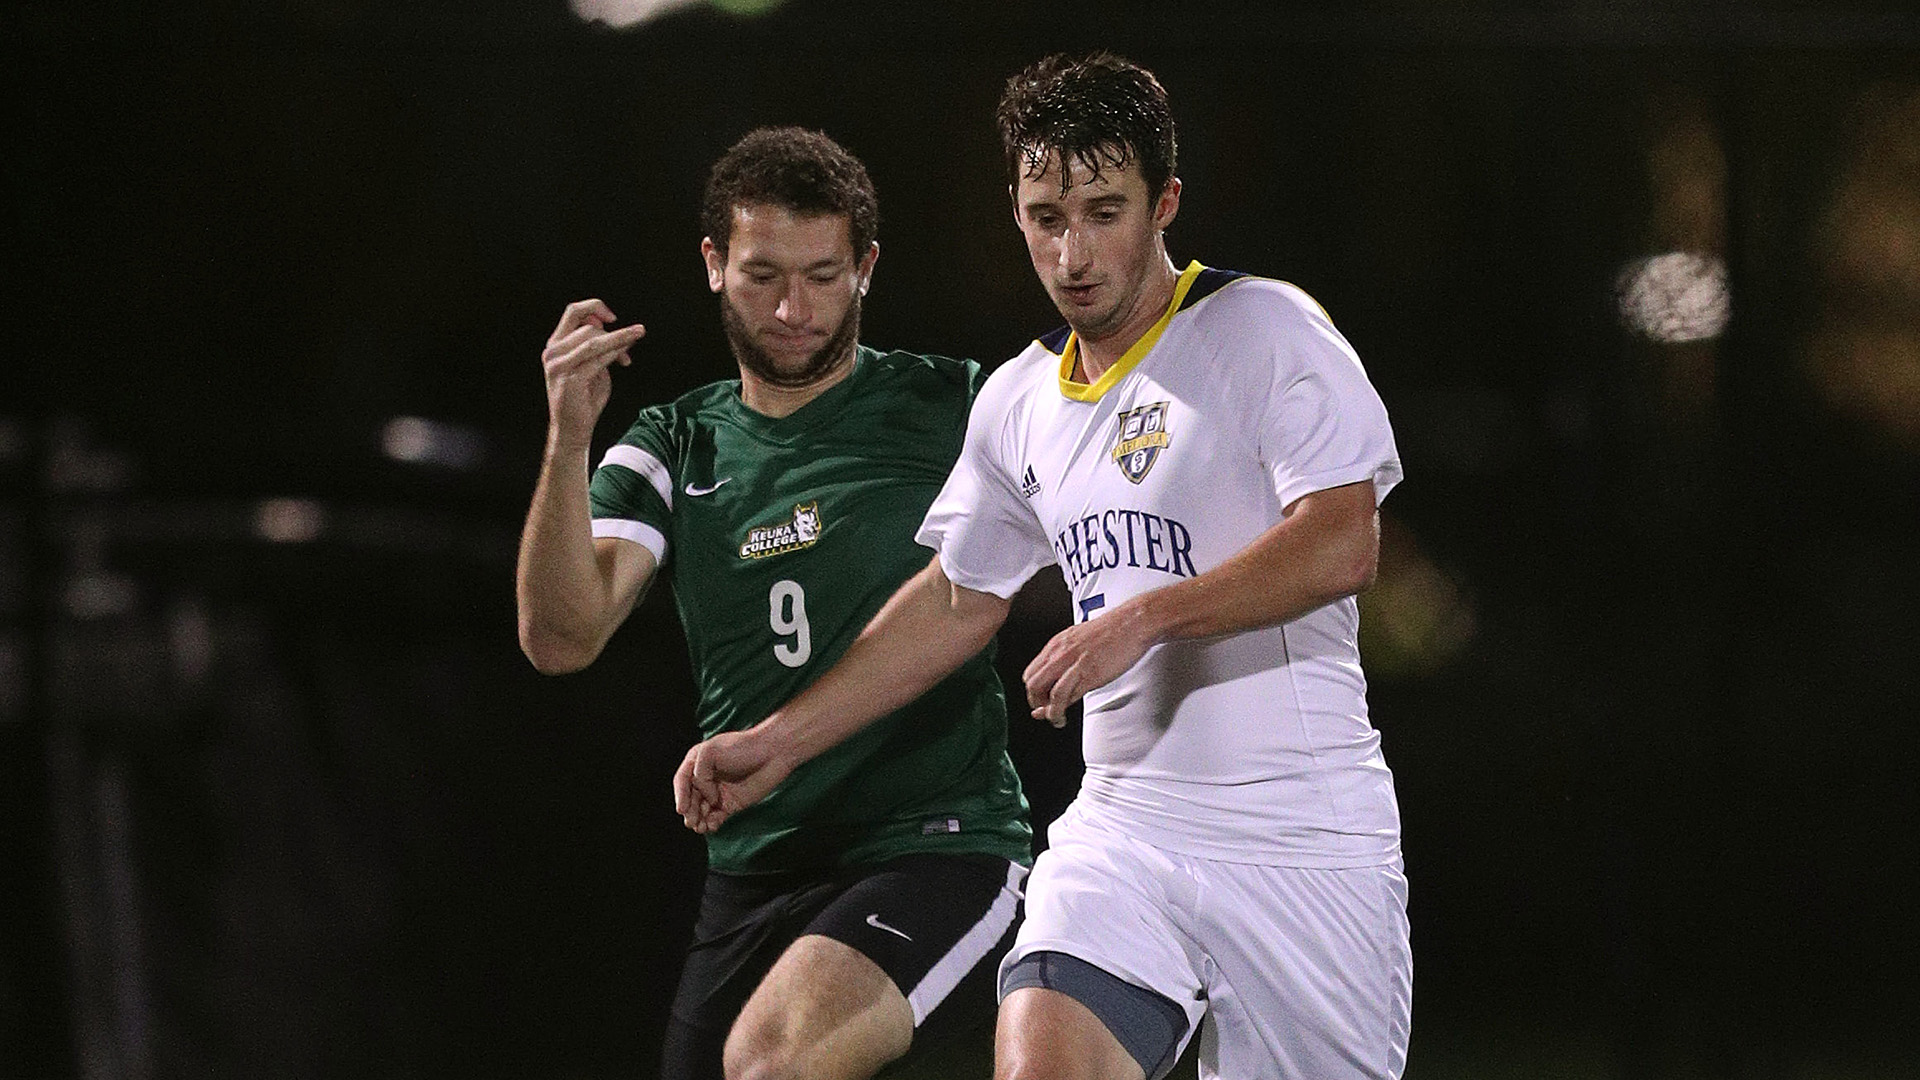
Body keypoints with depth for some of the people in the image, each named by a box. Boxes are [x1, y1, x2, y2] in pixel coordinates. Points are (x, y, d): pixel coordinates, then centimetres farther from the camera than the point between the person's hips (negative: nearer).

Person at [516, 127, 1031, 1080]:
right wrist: (566, 440, -18)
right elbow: (561, 637, -5)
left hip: (944, 848, -5)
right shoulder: (673, 451, 9)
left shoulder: (955, 409, 2)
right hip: (755, 878, 5)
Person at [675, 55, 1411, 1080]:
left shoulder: (1267, 330, -5)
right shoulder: (1019, 401, 14)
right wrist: (776, 741, 24)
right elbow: (957, 600, 27)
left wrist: (1143, 617, -22)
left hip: (1304, 840, -4)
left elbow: (1343, 541, -16)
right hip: (1123, 832, 4)